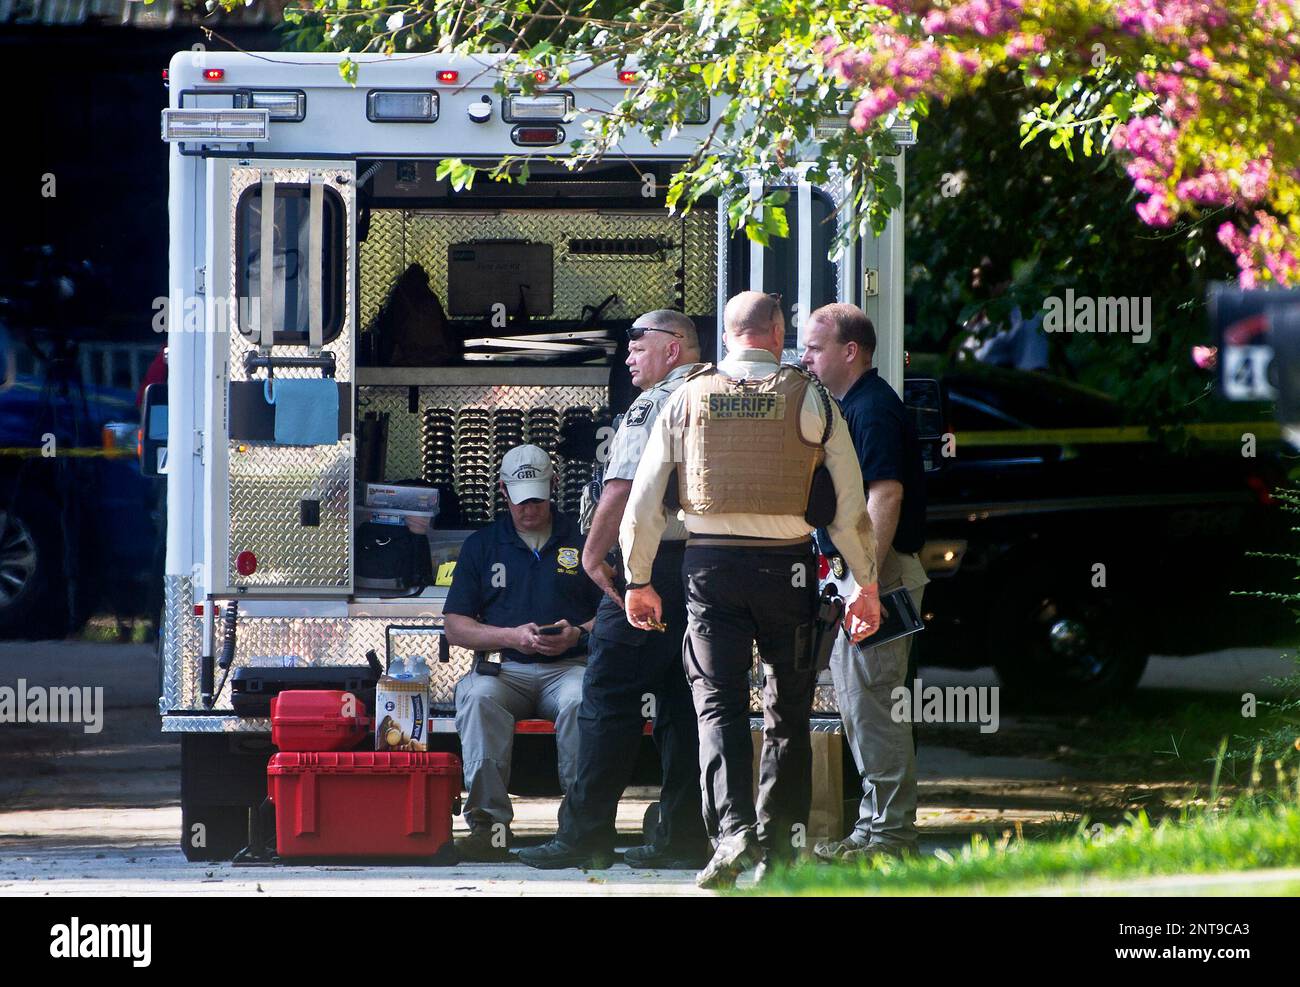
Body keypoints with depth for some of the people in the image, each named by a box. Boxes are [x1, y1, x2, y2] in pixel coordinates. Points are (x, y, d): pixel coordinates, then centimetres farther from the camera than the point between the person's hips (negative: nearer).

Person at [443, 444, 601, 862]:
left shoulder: (582, 539, 14)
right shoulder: (481, 545, 18)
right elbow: (455, 626, 11)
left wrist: (577, 634, -10)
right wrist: (511, 636, -6)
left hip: (569, 666, -1)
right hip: (504, 668, 1)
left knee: (580, 701, -37)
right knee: (477, 697, -35)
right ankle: (489, 823, -39)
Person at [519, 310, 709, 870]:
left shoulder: (654, 405, -10)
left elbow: (622, 489, -17)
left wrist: (593, 554, -8)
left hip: (652, 566, -8)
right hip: (708, 567, 8)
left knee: (609, 701, -5)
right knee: (684, 706, 9)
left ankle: (585, 834, -7)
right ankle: (685, 835, 6)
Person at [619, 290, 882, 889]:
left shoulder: (687, 400, 4)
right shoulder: (811, 401, 0)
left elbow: (642, 501, 4)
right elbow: (851, 506, 0)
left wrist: (638, 580, 13)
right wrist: (866, 585, 9)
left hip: (710, 565, 0)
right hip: (786, 565, 0)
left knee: (719, 705, 0)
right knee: (787, 709, 11)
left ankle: (731, 829, -19)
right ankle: (778, 843, 12)